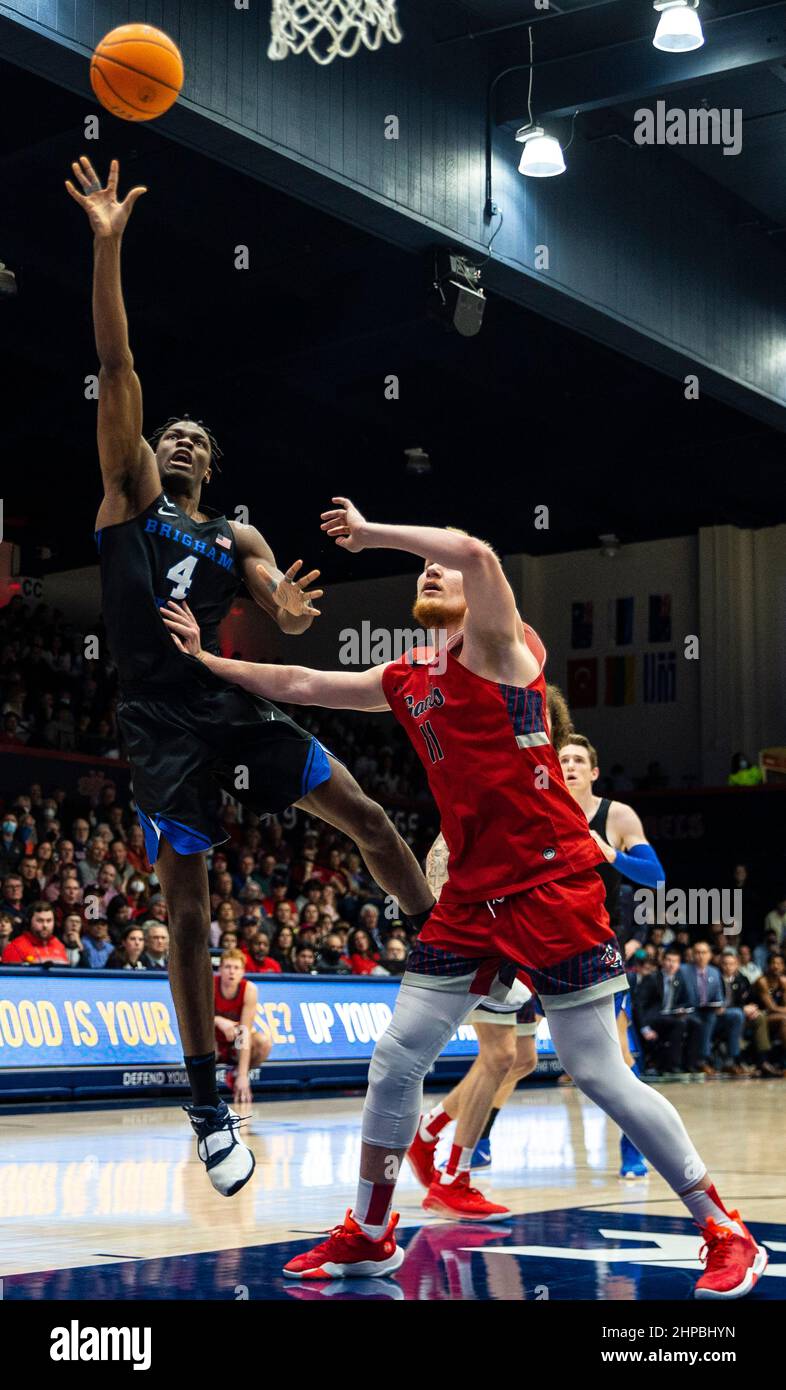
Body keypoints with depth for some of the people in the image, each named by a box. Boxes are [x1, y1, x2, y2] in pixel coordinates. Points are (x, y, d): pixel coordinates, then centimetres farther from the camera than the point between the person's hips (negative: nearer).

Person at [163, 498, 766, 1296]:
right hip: (472, 899, 7)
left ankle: (728, 1236, 7)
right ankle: (368, 1237, 22)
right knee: (396, 1059, 5)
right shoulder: (406, 684, 15)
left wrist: (369, 532, -14)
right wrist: (203, 661, 25)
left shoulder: (500, 648, -5)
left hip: (553, 891, -7)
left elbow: (476, 554, -25)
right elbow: (301, 686, 25)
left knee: (600, 1075, -6)